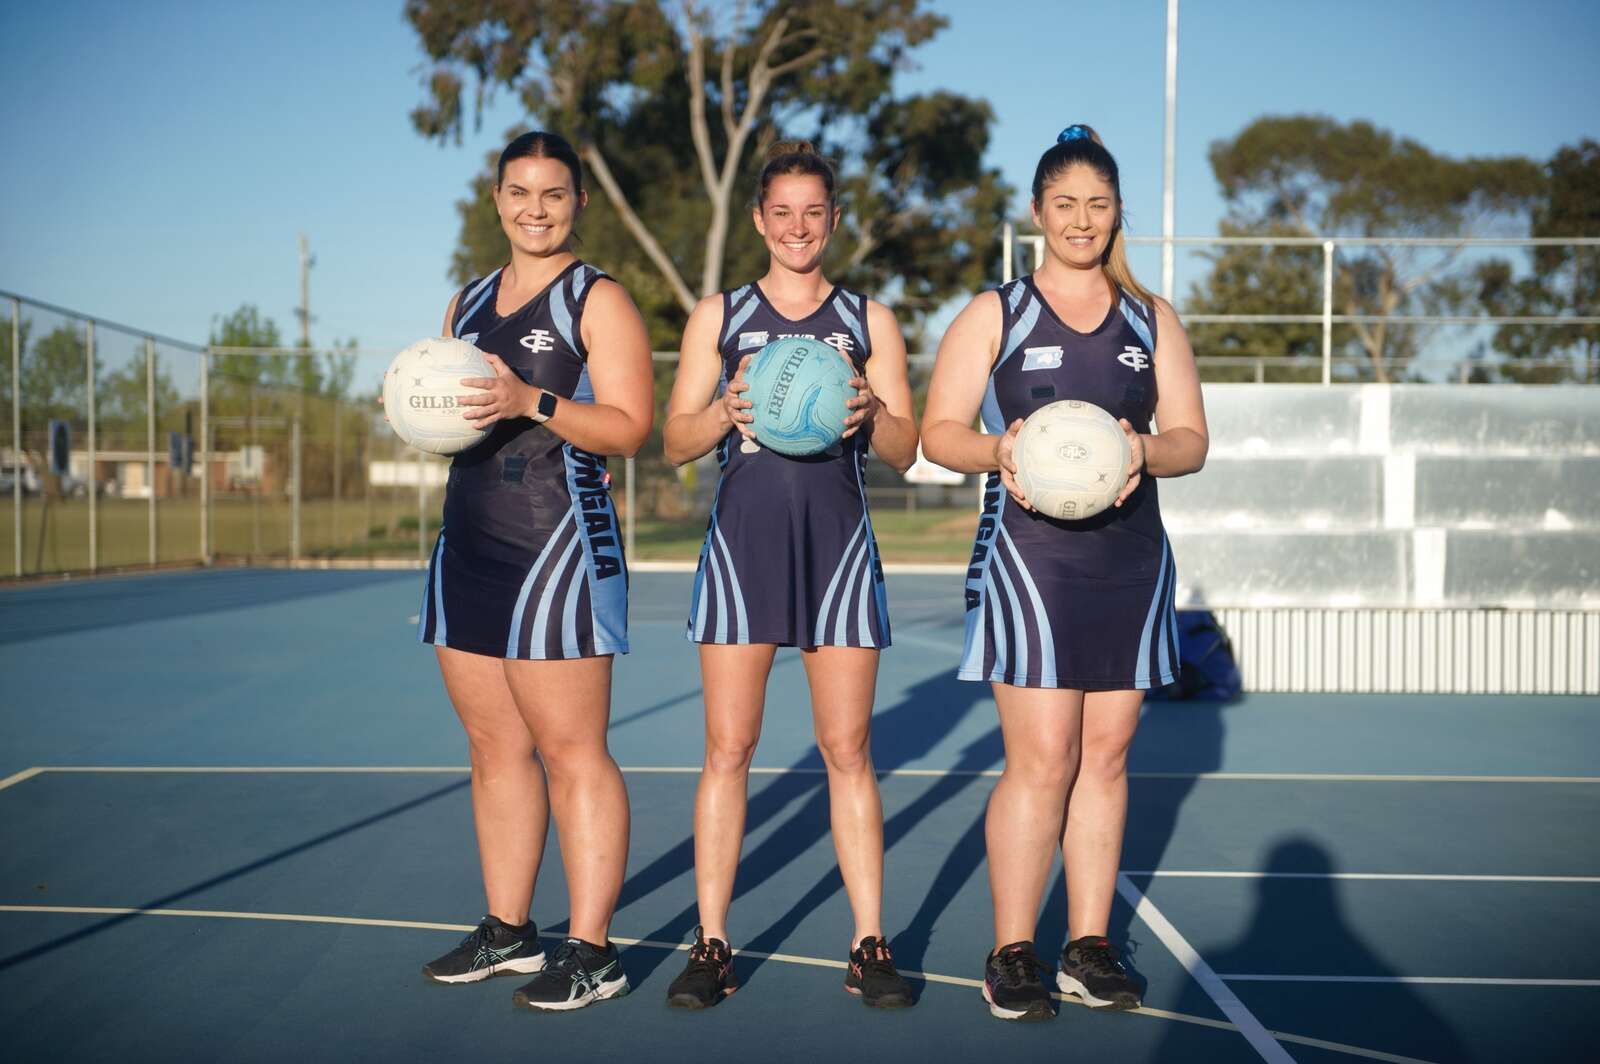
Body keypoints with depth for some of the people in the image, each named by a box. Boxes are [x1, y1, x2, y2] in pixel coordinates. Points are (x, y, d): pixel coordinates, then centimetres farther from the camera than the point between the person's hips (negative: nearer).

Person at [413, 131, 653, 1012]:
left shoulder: (598, 301, -2)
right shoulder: (468, 302, 19)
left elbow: (629, 427, -10)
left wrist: (533, 403, -22)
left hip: (558, 549, -7)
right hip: (469, 543, 7)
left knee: (571, 753, -4)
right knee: (494, 749, 12)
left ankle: (591, 951, 3)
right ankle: (507, 930, 22)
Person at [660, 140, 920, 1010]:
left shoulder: (869, 319, 10)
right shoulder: (719, 315, 10)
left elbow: (906, 453, 7)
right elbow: (676, 442, 7)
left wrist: (871, 413, -15)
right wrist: (728, 409, -13)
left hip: (837, 544, 0)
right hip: (743, 539, 0)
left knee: (847, 749, 2)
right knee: (728, 748, 0)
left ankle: (869, 947, 9)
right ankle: (711, 945, 8)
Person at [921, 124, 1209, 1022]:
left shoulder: (1153, 319, 13)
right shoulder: (994, 315, 5)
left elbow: (1191, 438, 8)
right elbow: (939, 432, 2)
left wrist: (1144, 450, -14)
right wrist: (998, 451, -19)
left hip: (1130, 559, 4)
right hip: (1029, 555, -3)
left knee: (1106, 755, 6)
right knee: (1042, 760, -8)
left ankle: (1091, 946, 16)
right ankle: (1013, 955, 3)